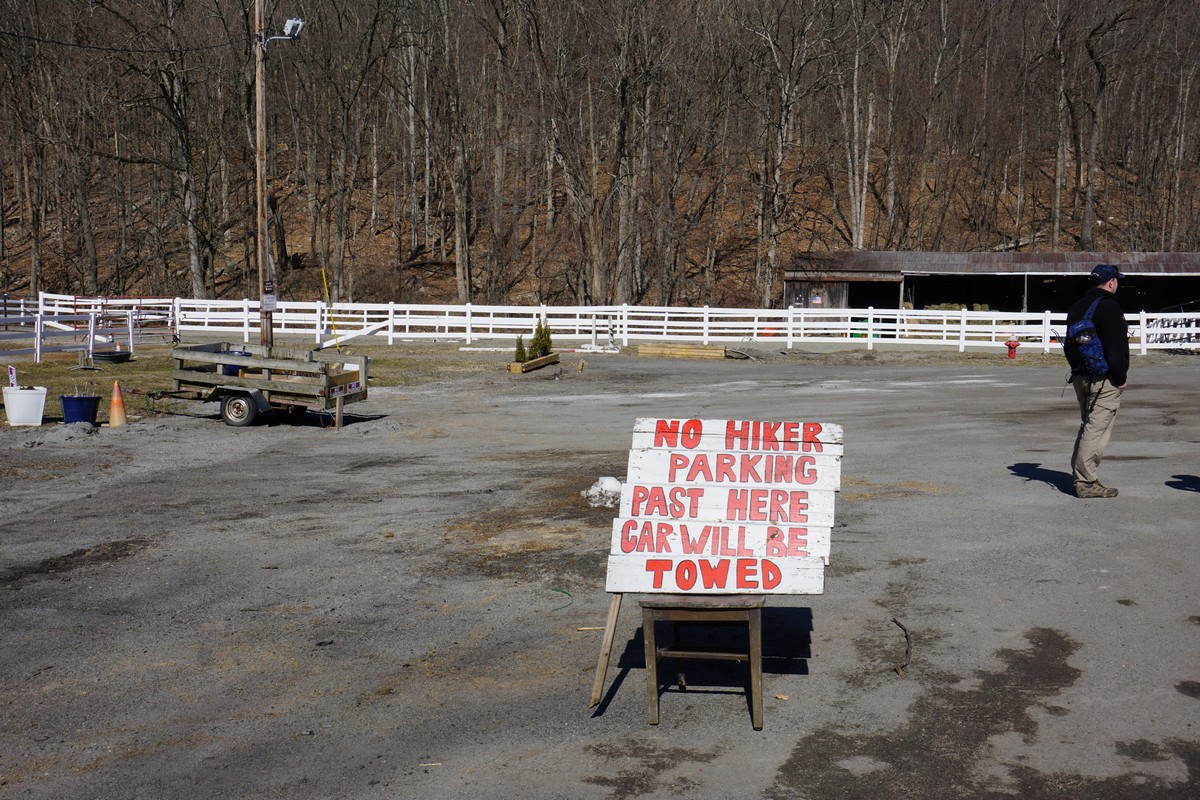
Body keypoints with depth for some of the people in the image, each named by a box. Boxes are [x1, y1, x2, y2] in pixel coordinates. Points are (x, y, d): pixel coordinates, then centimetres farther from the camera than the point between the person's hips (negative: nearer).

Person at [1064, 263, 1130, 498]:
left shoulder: (1077, 307, 14)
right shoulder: (1109, 306, -14)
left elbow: (1069, 344, 19)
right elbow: (1115, 347, -18)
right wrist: (1120, 377, -12)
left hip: (1080, 377, 9)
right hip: (1104, 380, -9)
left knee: (1087, 426, 17)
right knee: (1096, 429, -8)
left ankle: (1080, 476, 19)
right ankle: (1086, 482, -9)